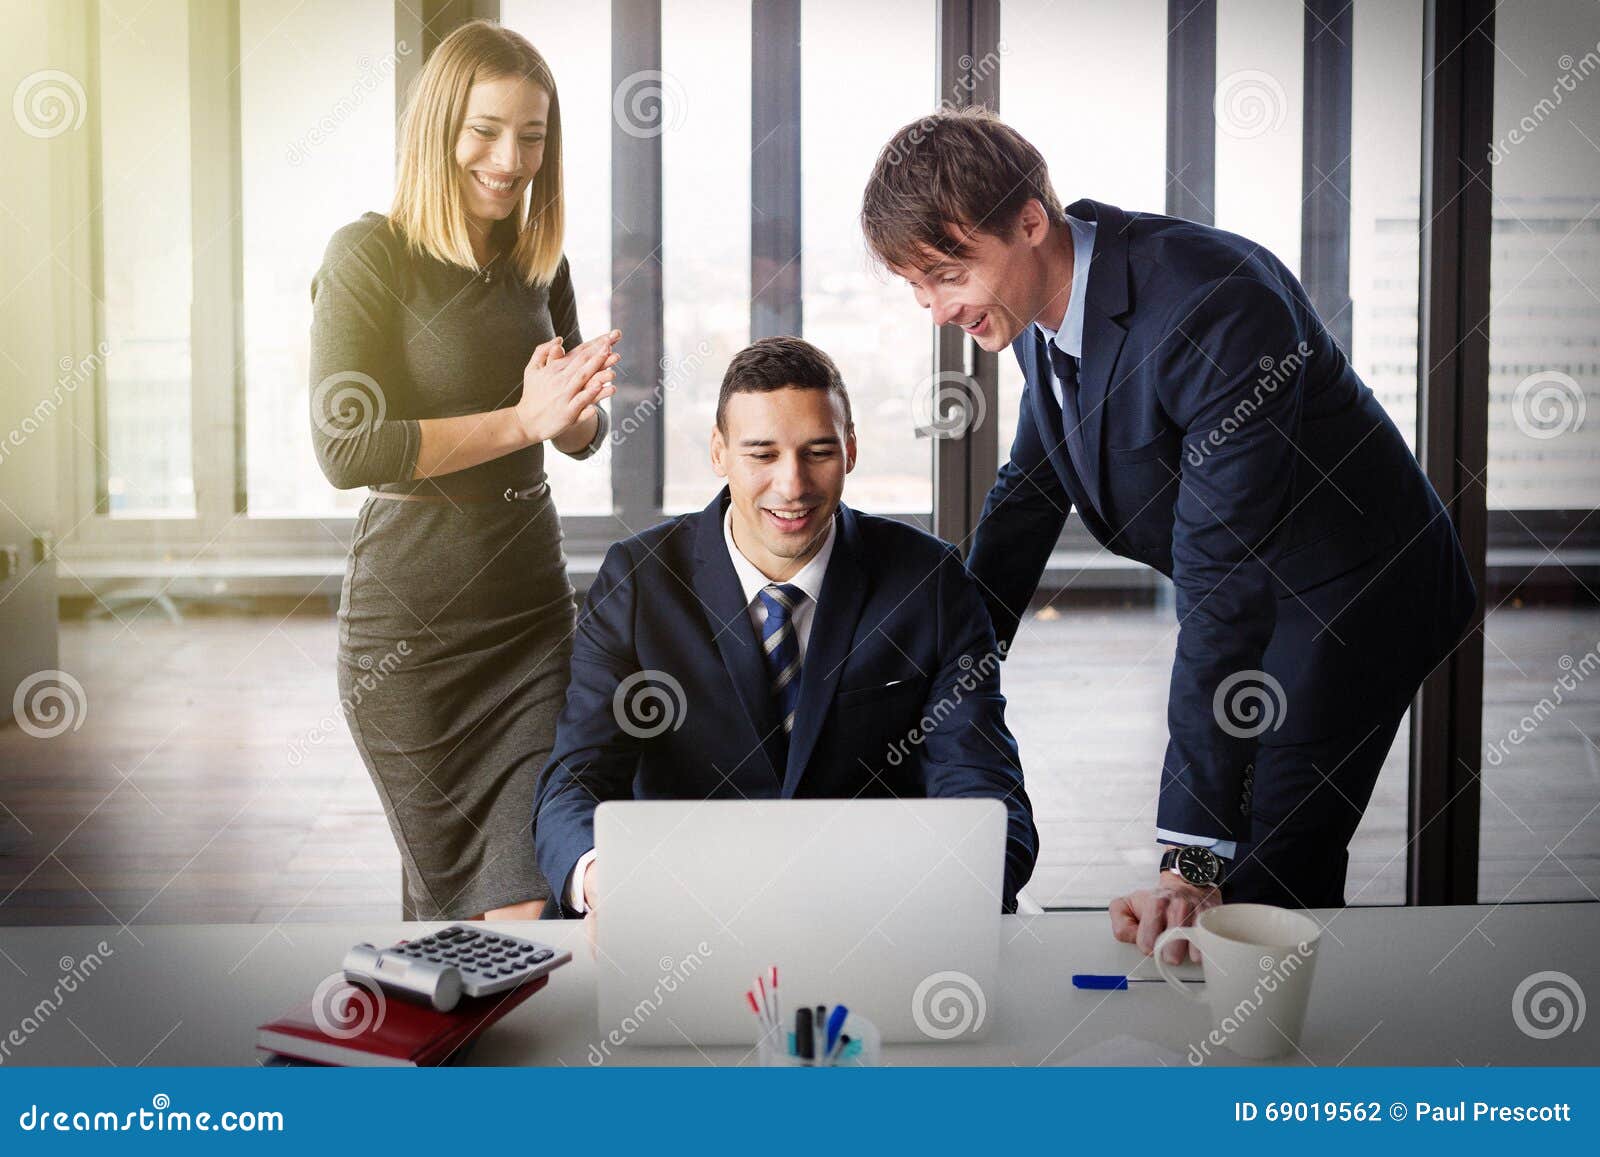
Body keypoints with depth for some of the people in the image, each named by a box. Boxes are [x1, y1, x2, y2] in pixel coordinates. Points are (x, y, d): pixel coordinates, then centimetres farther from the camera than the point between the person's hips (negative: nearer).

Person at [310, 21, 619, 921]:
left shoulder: (541, 265, 9)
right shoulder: (371, 256, -8)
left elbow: (586, 433, 14)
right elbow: (345, 448, -17)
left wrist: (576, 408, -10)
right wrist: (521, 420, -20)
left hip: (535, 606, 4)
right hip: (411, 623, -4)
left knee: (535, 896, -4)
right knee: (446, 888, 8)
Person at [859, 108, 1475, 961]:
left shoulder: (1217, 306, -35)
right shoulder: (1043, 295, -8)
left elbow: (1224, 580, -39)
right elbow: (1031, 487, 8)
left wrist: (1193, 858, -40)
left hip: (1348, 594, -8)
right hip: (1255, 587, 9)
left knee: (1264, 879, -12)